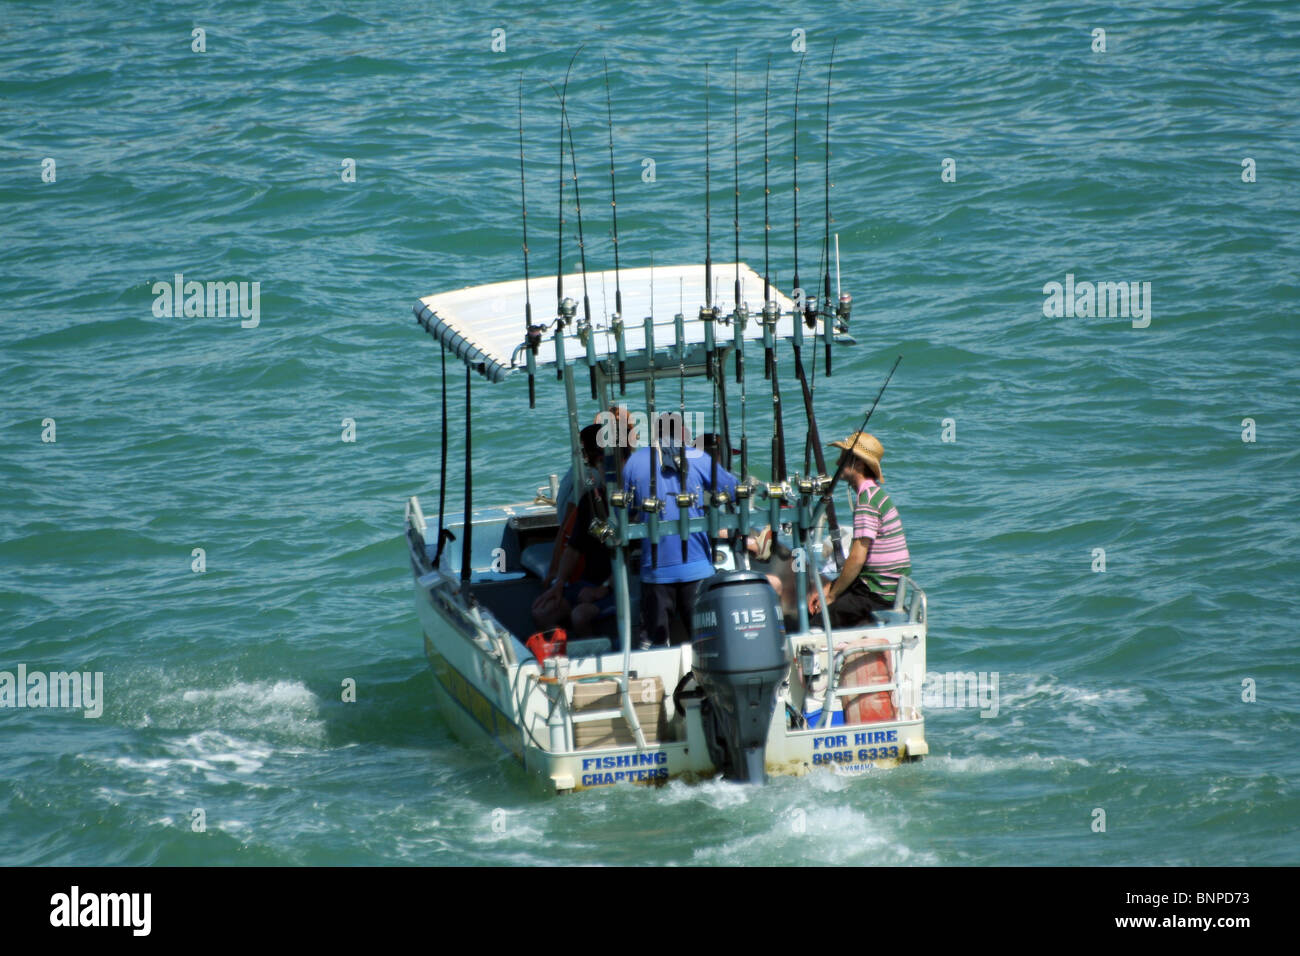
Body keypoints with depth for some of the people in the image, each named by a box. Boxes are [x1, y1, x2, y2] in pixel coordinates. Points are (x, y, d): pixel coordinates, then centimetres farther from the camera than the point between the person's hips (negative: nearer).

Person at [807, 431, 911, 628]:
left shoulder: (867, 499, -17)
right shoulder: (875, 493, 15)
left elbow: (857, 558, -20)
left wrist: (831, 595, -9)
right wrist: (828, 588, 10)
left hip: (878, 594, -10)